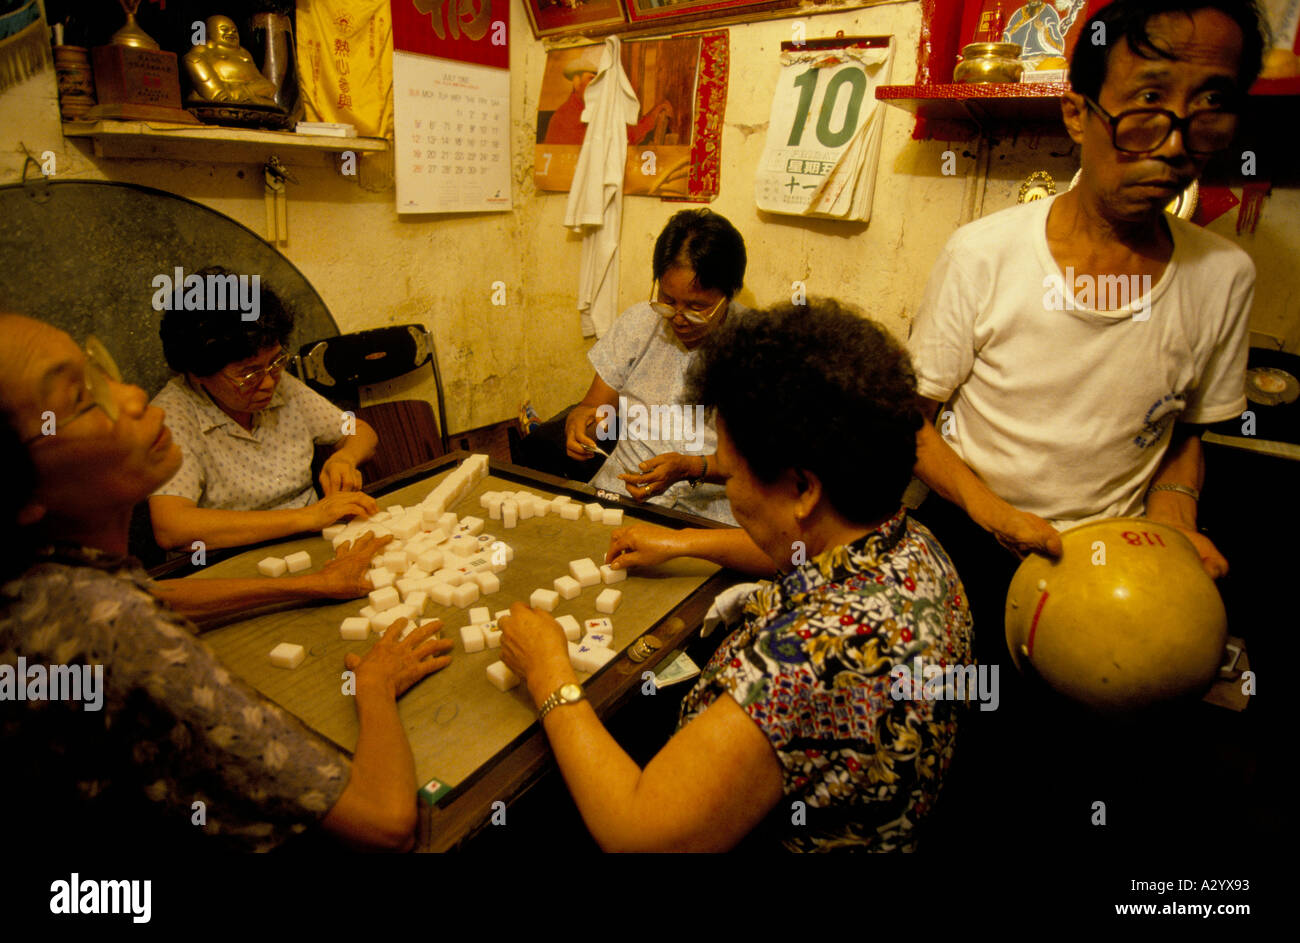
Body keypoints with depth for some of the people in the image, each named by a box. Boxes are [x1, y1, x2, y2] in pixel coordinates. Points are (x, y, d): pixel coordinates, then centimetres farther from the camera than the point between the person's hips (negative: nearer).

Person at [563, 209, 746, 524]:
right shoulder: (638, 322, 6)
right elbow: (593, 406, 11)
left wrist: (690, 468, -22)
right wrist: (580, 421, -13)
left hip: (708, 513, -2)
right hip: (620, 490, 3)